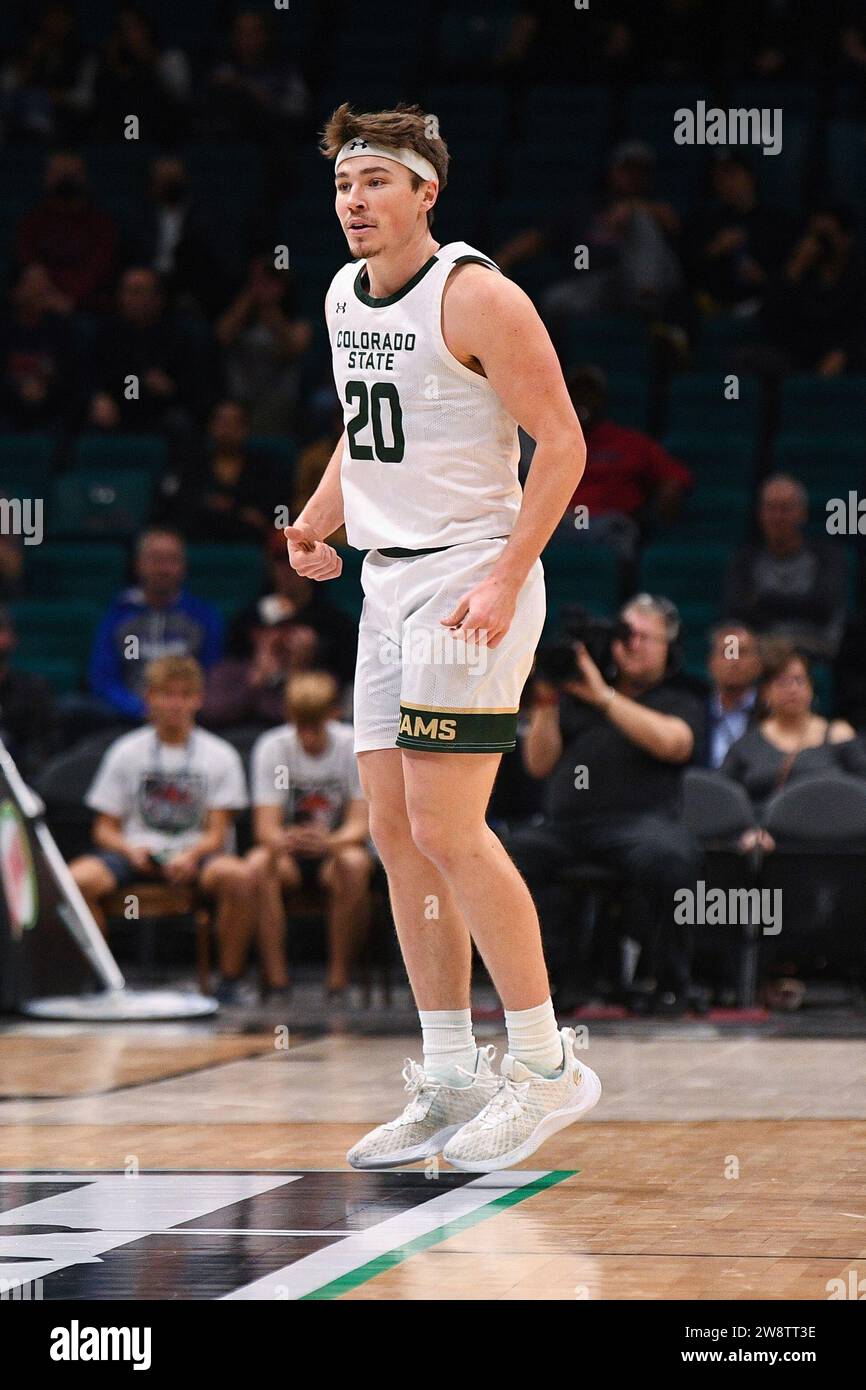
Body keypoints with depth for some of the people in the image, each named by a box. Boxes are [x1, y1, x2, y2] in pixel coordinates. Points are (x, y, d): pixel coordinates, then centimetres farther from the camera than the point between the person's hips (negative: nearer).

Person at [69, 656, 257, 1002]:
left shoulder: (219, 755, 8)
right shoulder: (125, 752, 12)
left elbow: (217, 832, 1)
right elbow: (104, 828, 10)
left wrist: (191, 855, -21)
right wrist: (131, 850, -13)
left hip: (197, 855, -1)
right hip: (136, 853, 1)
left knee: (241, 876, -36)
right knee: (78, 879, -31)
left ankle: (229, 978, -22)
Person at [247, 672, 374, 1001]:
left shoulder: (354, 746, -10)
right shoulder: (272, 747, -9)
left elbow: (360, 824, -16)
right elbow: (265, 826, -16)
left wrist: (330, 842, -40)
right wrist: (283, 841, -41)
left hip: (337, 847, -1)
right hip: (288, 850, 1)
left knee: (354, 864, -35)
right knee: (259, 863, -33)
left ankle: (340, 975, -28)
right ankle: (275, 976, -31)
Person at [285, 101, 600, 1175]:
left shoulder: (475, 297, -13)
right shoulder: (345, 297, 12)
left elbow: (561, 443, -14)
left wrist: (507, 578, -21)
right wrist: (318, 522, 9)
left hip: (469, 580, -9)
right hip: (388, 584, 9)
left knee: (447, 830, -14)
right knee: (396, 833, 7)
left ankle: (546, 1065, -4)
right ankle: (452, 1084, 14)